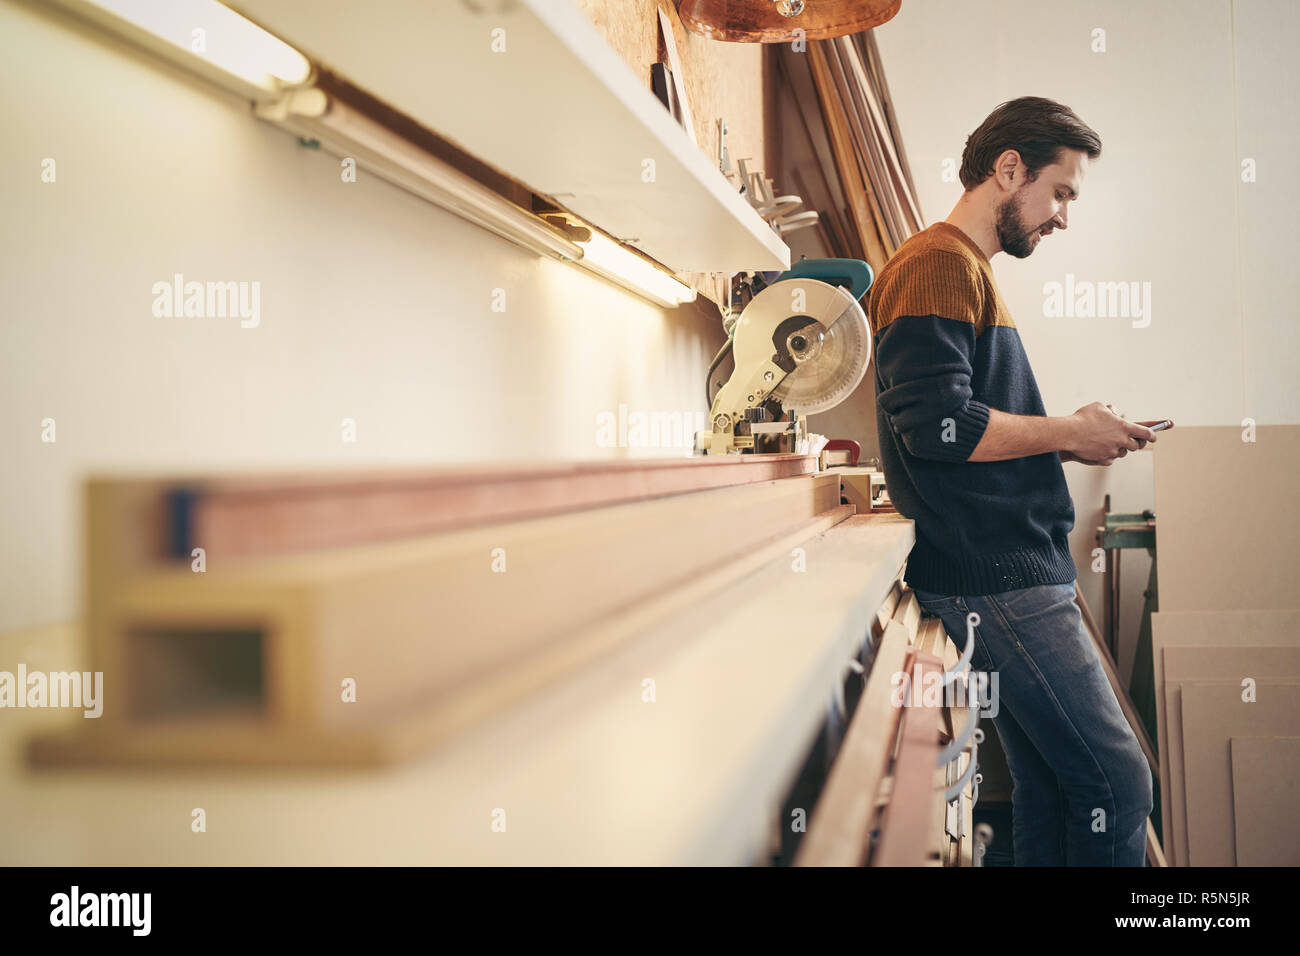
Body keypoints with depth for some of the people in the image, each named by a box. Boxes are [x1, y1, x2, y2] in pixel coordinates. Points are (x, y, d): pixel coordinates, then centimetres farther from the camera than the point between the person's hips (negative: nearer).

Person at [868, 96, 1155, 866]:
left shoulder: (970, 271, 23)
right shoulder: (938, 264, -9)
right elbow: (936, 425, -21)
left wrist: (1068, 440, 10)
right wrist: (1069, 433, -10)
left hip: (1014, 570, 10)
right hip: (995, 577, -10)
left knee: (1051, 786, 11)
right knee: (1117, 781, -10)